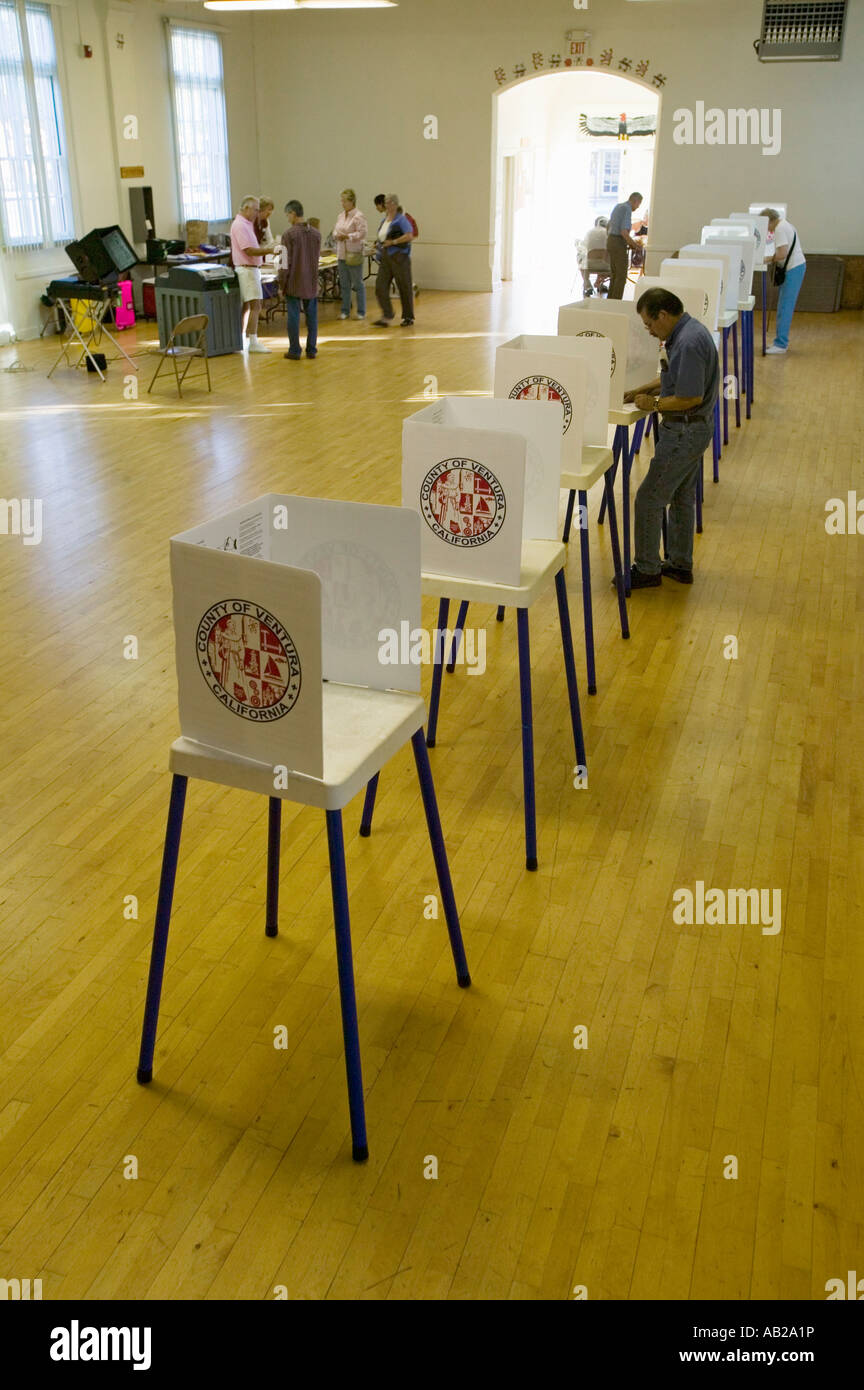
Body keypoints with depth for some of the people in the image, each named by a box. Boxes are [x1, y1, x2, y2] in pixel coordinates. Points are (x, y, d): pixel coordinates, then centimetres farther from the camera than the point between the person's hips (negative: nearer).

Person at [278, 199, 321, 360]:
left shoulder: (289, 234, -12)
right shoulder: (316, 233, 4)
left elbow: (285, 262, -11)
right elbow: (317, 258, 11)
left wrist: (281, 285, -4)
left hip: (294, 282, -4)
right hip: (311, 282, 4)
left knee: (293, 316, 2)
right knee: (311, 315, 10)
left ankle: (295, 351, 5)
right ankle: (311, 349, 13)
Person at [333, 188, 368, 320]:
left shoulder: (358, 216, -10)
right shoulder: (341, 216, 13)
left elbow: (362, 233, -17)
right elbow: (335, 230, 19)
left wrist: (347, 236, -19)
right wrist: (336, 235, -4)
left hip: (354, 254, -7)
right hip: (342, 253, 7)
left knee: (358, 284, -1)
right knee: (344, 284, 12)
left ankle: (361, 312, 7)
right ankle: (345, 310, 20)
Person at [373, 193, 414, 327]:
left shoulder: (401, 219, -9)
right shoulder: (385, 220, 13)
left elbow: (410, 236, -21)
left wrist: (393, 242, -19)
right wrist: (381, 243, 9)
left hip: (399, 257, -7)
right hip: (385, 257, 7)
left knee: (404, 287, 3)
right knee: (380, 286, -4)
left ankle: (408, 317, 14)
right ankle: (387, 317, -2)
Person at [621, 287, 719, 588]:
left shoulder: (688, 342, -25)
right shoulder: (686, 331, 8)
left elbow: (691, 397, -27)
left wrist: (654, 403, -14)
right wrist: (641, 391, 11)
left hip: (685, 432, -11)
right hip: (692, 429, 11)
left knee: (649, 498, -3)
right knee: (682, 496, 19)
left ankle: (647, 570, 6)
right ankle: (681, 565, 30)